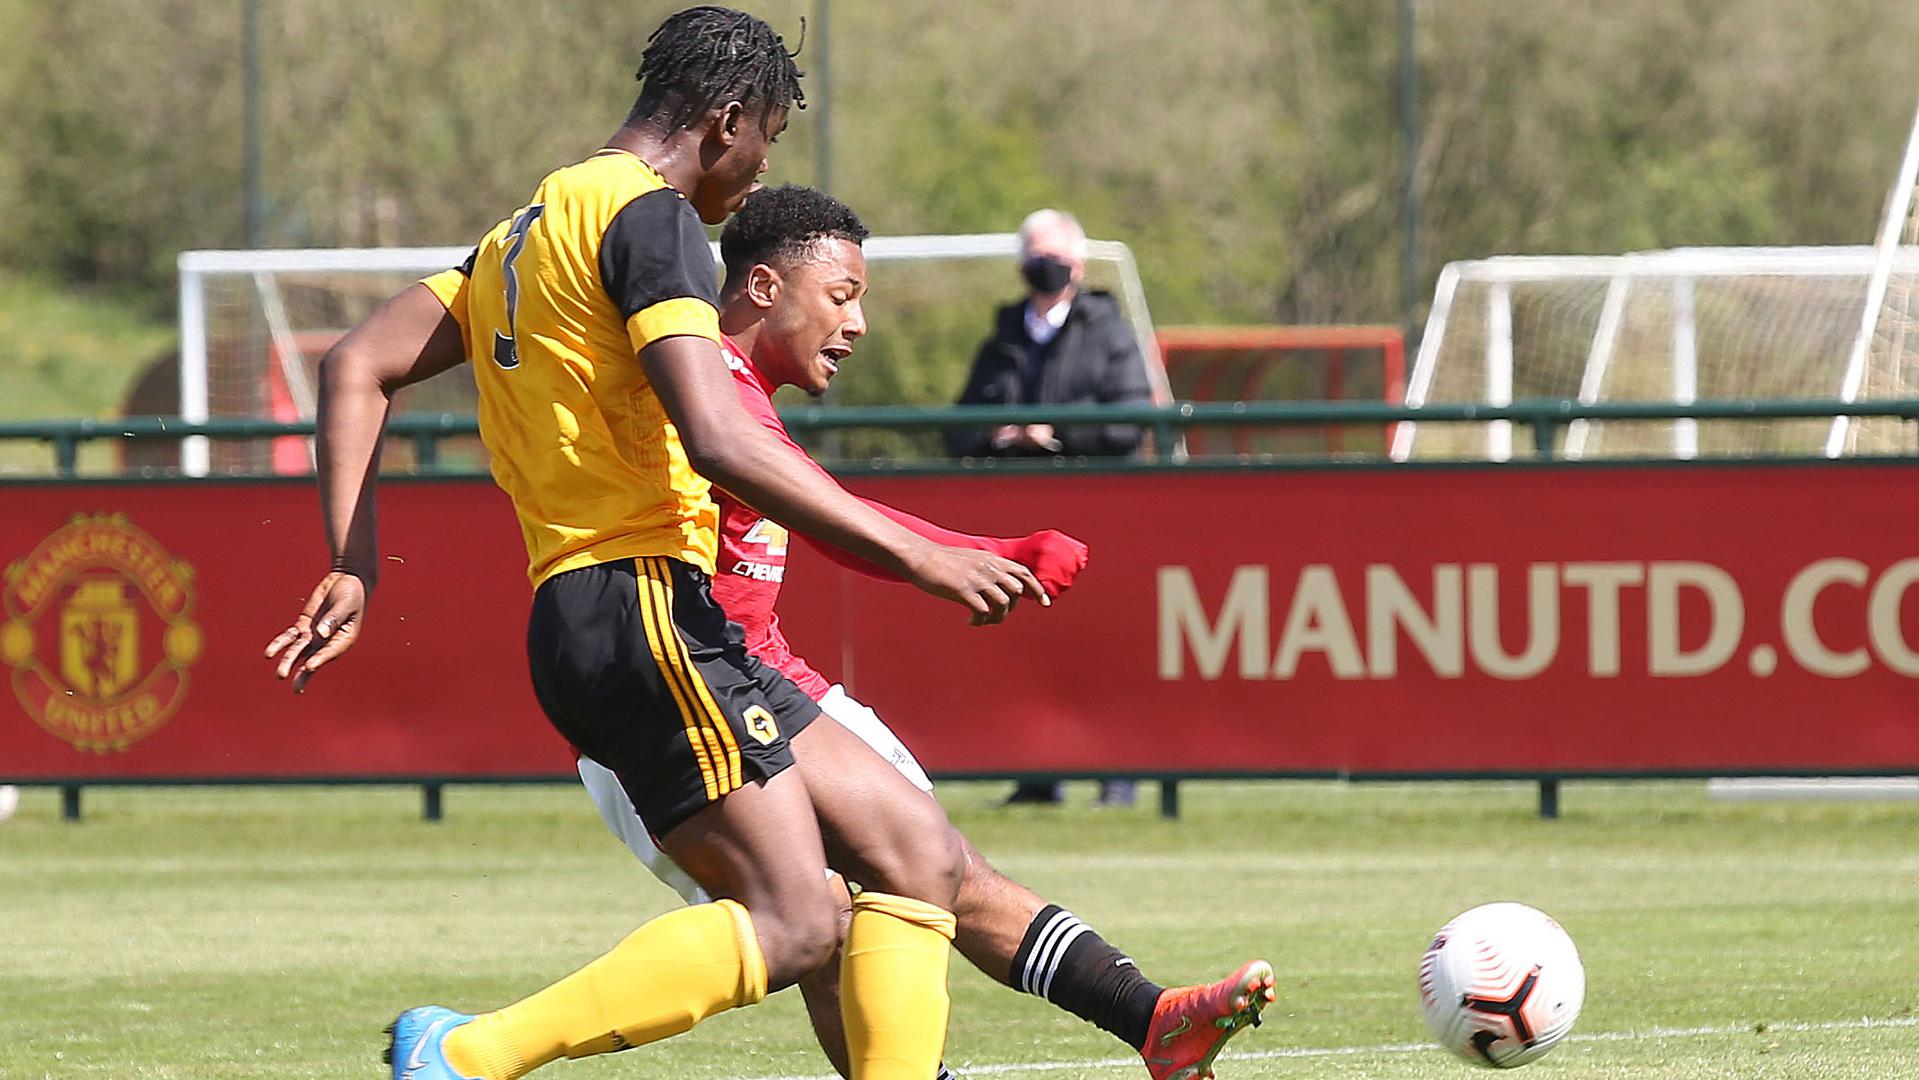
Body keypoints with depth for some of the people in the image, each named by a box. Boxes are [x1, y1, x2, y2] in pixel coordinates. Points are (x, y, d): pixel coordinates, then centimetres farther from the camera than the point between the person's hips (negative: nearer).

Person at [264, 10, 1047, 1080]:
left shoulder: (528, 232, 22)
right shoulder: (650, 217, -7)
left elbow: (359, 367, 19)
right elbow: (716, 441, -20)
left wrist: (354, 570, 12)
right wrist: (917, 555, -17)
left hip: (581, 627, 10)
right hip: (642, 601, -10)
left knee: (918, 853, 7)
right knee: (792, 923, -16)